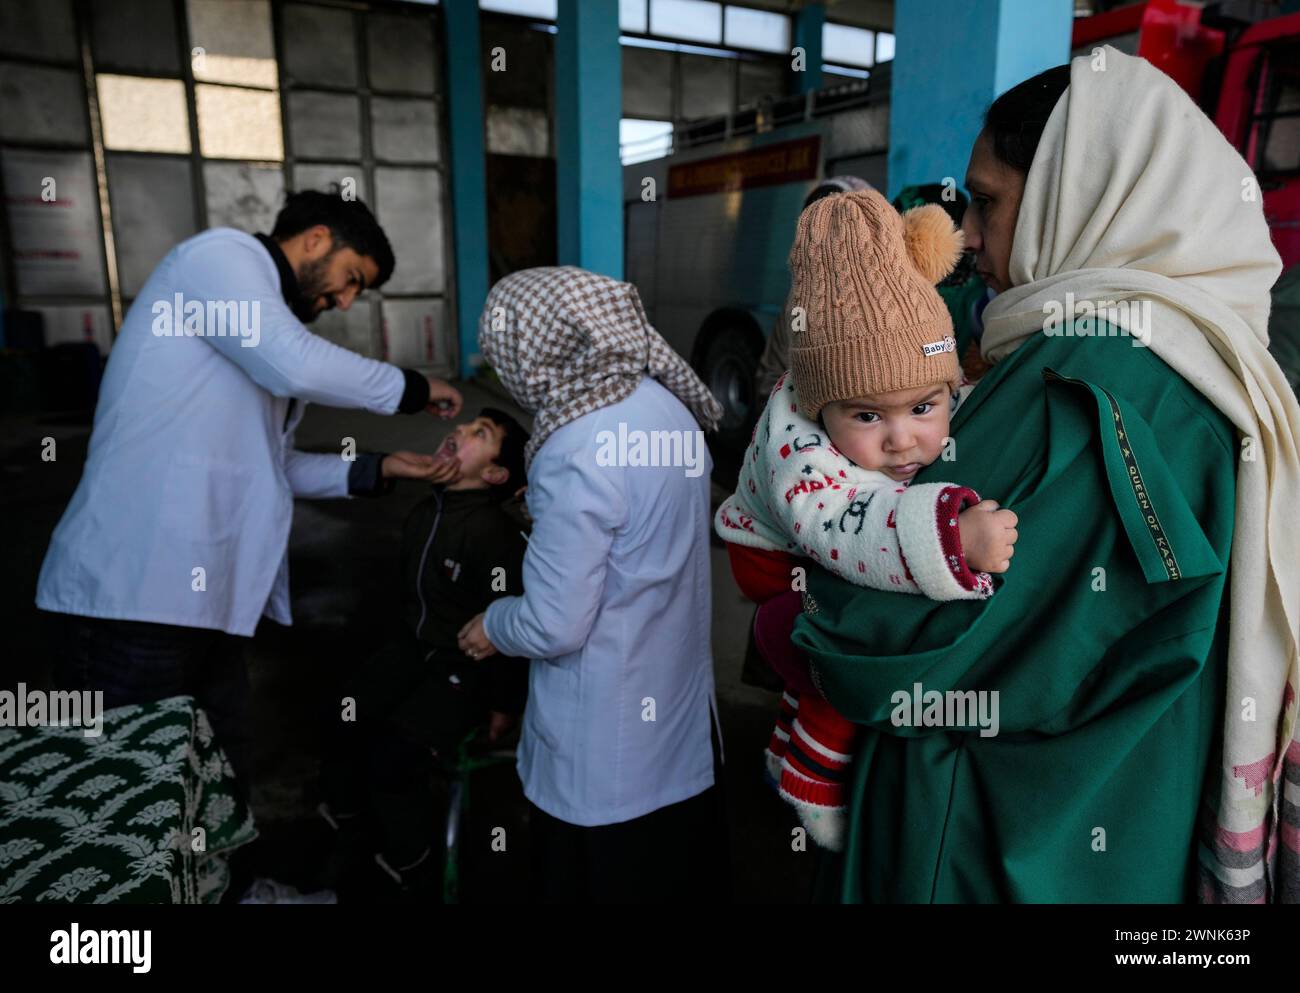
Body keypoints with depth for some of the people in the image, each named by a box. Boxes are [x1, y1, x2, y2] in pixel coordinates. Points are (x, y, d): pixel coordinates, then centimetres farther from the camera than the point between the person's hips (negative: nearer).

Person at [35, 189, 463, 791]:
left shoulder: (265, 312, 23)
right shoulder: (222, 253, -3)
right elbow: (297, 365, -21)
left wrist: (373, 471, 15)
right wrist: (410, 389, -6)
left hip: (200, 600, 9)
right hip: (132, 595, -9)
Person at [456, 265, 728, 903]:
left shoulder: (577, 458, -28)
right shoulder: (667, 404, -3)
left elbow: (555, 628, -23)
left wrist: (493, 627, -3)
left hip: (607, 746, -7)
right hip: (680, 709, 8)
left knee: (603, 881, 15)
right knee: (681, 870, 24)